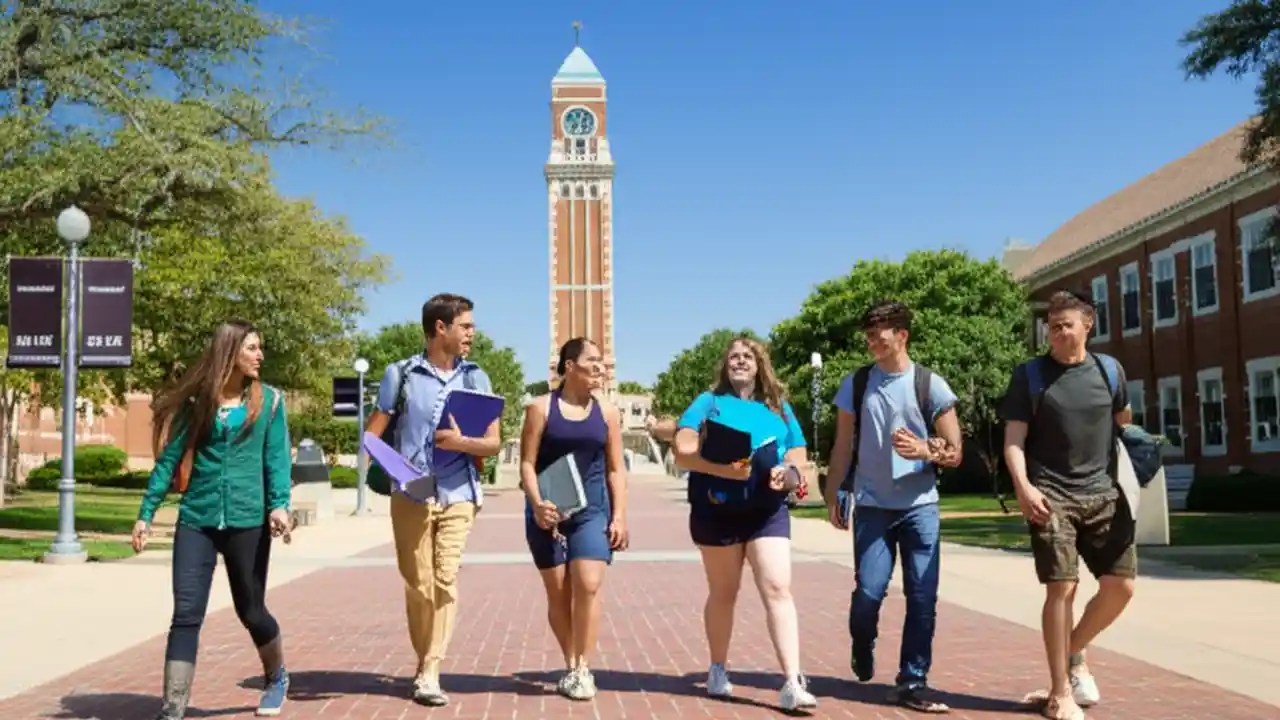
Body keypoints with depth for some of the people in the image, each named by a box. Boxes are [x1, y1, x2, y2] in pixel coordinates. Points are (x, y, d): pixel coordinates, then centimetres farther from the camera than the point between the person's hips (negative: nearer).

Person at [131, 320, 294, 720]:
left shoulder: (269, 399, 3)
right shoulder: (197, 399, 4)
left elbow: (276, 458, -3)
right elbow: (169, 458, 5)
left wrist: (279, 504, -18)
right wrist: (146, 513, 2)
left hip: (248, 520, -1)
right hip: (196, 519, 1)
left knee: (250, 610, 11)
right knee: (186, 614, -5)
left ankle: (277, 678, 36)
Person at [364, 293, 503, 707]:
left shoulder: (475, 378, 6)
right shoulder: (400, 373, 2)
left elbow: (494, 443, 4)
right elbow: (373, 433, 4)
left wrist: (461, 442, -16)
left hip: (458, 495, 1)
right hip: (410, 495, 0)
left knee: (445, 581, -8)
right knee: (417, 584, 5)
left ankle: (429, 673, -4)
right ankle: (426, 664, 23)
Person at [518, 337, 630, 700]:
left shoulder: (607, 412, 7)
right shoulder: (541, 407, -1)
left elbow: (615, 469, 8)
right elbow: (527, 463, -4)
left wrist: (620, 516, 0)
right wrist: (537, 503, -18)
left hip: (592, 511, 1)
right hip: (549, 512, -1)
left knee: (588, 586, -11)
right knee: (558, 592, 5)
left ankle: (583, 668, -1)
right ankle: (571, 666, 18)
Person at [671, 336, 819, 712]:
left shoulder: (779, 407, 13)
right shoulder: (709, 402, 4)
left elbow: (799, 457, 13)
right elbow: (683, 451, -7)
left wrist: (787, 473, -11)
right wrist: (724, 469, -23)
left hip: (768, 510, 1)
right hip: (717, 510, -1)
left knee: (778, 589, -11)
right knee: (723, 593, 12)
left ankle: (792, 683, -14)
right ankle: (718, 670, 29)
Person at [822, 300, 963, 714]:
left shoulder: (931, 385, -3)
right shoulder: (855, 384, 2)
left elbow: (954, 453, 0)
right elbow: (843, 446, 8)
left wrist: (925, 450, -20)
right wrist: (833, 495, 3)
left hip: (920, 506, 0)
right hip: (872, 507, 0)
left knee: (922, 597, -2)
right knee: (868, 592, -3)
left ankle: (912, 682, 9)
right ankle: (861, 654, 27)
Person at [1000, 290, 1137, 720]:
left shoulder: (1109, 371, 8)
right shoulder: (1030, 375, -1)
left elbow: (1124, 425, 21)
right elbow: (1014, 441, -5)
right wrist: (1023, 487, -19)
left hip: (1103, 493, 4)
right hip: (1051, 496, -4)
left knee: (1121, 585, 2)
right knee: (1062, 588, -8)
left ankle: (1075, 652, 28)